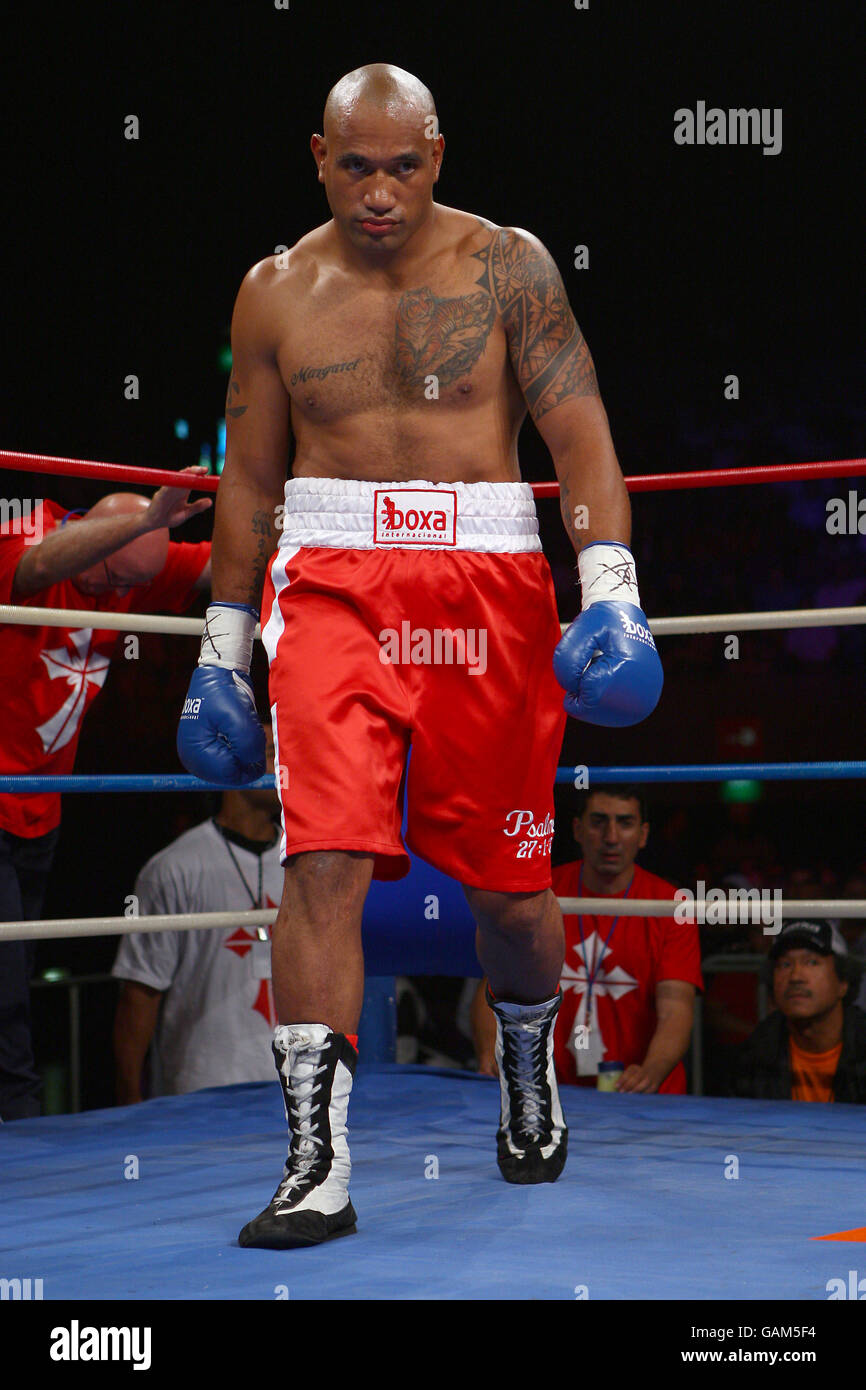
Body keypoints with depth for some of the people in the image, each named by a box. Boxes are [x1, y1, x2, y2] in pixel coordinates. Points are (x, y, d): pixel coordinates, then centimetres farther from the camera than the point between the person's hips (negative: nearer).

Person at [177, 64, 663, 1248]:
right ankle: (318, 1166, -11)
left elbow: (581, 433, -1)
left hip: (490, 584, 0)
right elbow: (249, 481, 14)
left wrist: (610, 589, -14)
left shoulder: (507, 266, 3)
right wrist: (221, 647, 13)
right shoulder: (277, 292, 9)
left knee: (508, 881, 6)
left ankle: (530, 1074, 37)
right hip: (332, 583, 1)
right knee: (324, 860, -15)